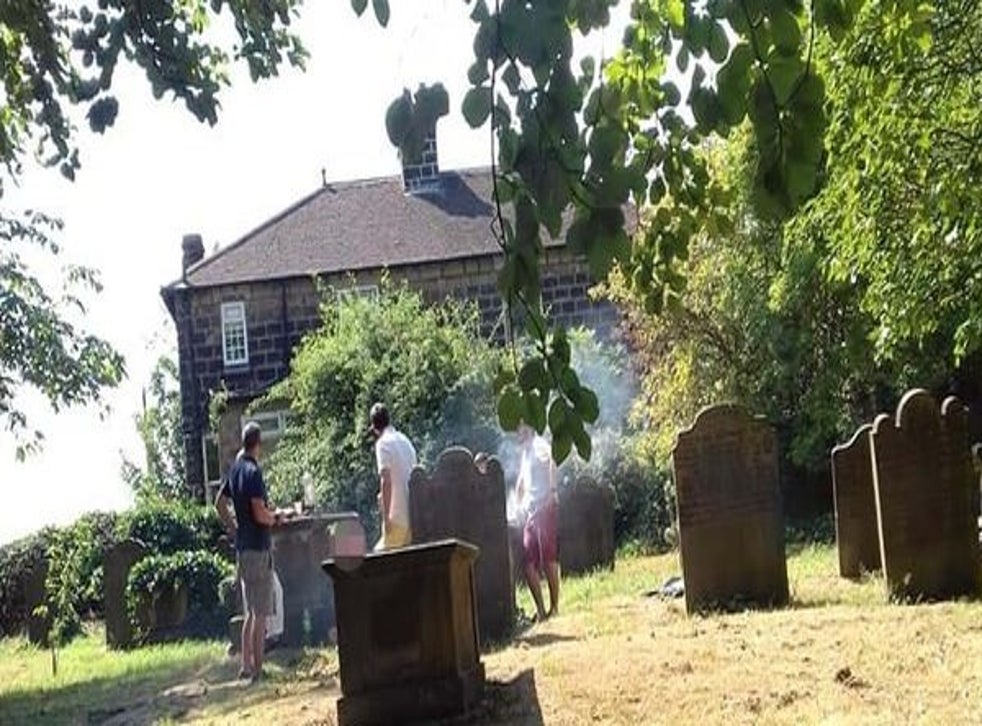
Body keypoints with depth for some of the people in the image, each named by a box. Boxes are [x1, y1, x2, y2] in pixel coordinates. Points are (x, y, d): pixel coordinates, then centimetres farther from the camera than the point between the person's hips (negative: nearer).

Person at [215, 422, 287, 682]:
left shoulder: (235, 469, 9)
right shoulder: (253, 472, -17)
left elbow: (220, 503, 20)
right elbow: (260, 514, -23)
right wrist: (277, 517, -4)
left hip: (242, 548, 9)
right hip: (258, 549, -9)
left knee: (251, 612, 15)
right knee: (261, 614, -3)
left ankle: (246, 666, 18)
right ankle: (257, 670, 0)